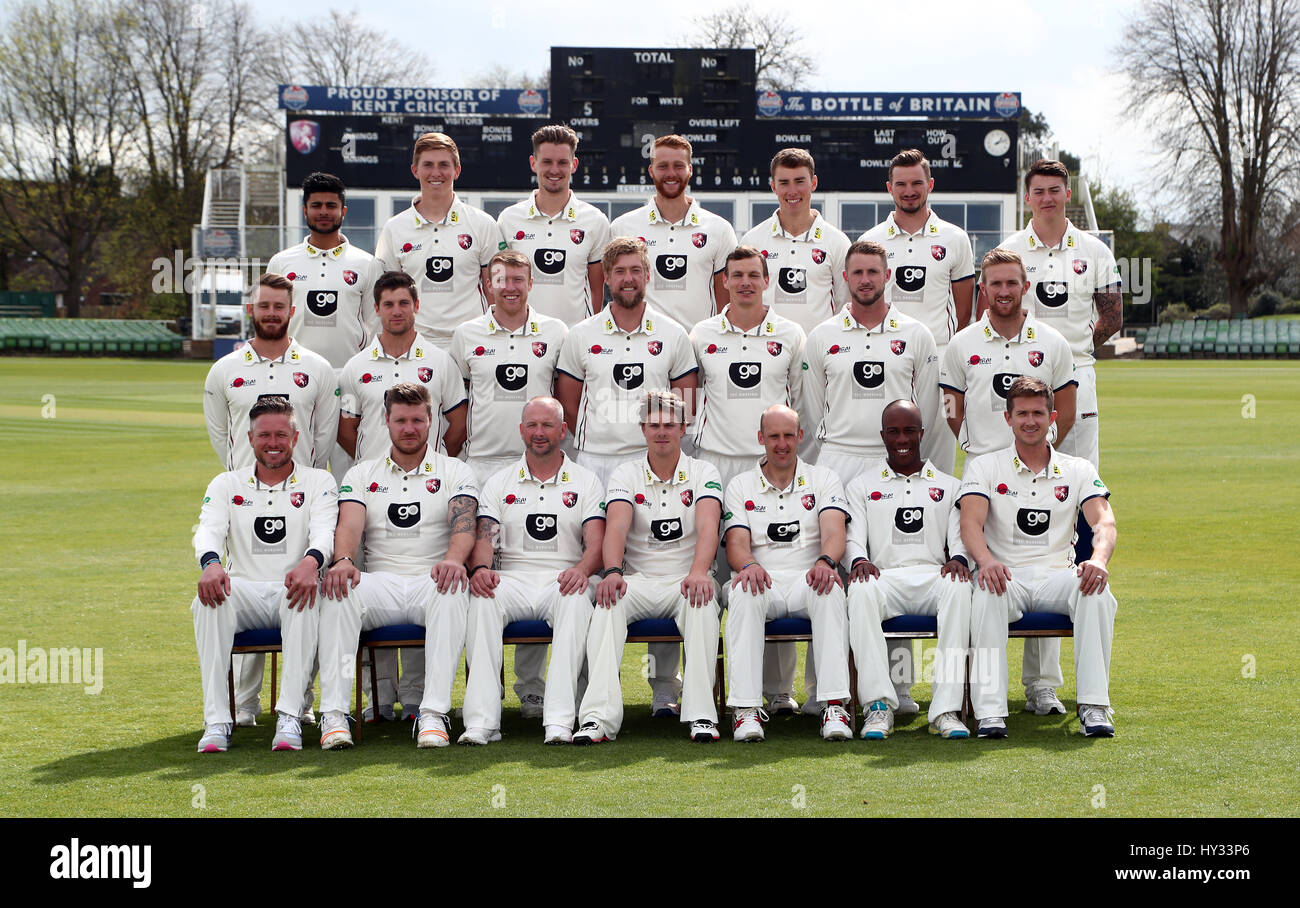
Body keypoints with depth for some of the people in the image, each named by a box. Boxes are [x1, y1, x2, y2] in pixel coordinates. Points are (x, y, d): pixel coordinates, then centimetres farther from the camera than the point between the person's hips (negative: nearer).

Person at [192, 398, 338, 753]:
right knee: (209, 595, -32)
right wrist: (211, 563, -28)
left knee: (306, 593, -38)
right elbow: (208, 529, -2)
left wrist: (310, 561, -33)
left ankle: (290, 718, -40)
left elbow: (324, 532, -8)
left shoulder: (318, 482, 10)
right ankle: (216, 720, -33)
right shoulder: (226, 484, 15)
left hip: (291, 591, -2)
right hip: (243, 591, 2)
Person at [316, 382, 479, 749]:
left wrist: (454, 559, -31)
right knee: (340, 587, -32)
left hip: (431, 582, -1)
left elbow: (464, 521, -7)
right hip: (380, 584, 1)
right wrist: (343, 560, -25)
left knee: (453, 589, -37)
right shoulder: (362, 474, 18)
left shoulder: (455, 472, 12)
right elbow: (349, 525, -1)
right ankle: (334, 714, -34)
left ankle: (434, 713, -40)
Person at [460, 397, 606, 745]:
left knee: (576, 598, -37)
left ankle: (560, 719, -43)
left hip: (562, 581, -1)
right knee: (482, 596, -33)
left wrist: (582, 569, -24)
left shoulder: (586, 481, 12)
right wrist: (480, 568, -20)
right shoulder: (499, 482, 16)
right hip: (513, 579, 1)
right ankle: (482, 720, -37)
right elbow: (484, 537, 4)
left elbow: (596, 545, 0)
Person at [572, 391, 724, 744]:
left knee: (702, 602, -35)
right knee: (608, 600, -31)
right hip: (638, 579, 1)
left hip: (686, 581, -1)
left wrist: (698, 572, -37)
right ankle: (599, 717, -41)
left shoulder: (703, 474, 4)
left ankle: (701, 715, -37)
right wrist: (612, 572, -33)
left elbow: (707, 526, -16)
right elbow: (616, 526, -12)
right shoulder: (626, 475, 7)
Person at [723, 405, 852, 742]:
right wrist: (748, 565, -24)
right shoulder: (740, 486, 16)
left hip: (808, 580, 0)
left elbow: (833, 532, -3)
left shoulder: (823, 480, 14)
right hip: (763, 579, 0)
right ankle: (746, 708, -38)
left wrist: (825, 562, -27)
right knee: (744, 593, -36)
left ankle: (834, 707, -41)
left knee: (830, 592, -36)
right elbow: (736, 542, 2)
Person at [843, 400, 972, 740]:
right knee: (861, 589, -38)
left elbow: (961, 538, 12)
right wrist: (859, 561, -15)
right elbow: (854, 539, 10)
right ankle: (878, 705, -38)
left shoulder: (949, 486, 23)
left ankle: (947, 708, -39)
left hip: (933, 576, 1)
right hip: (884, 576, 0)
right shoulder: (862, 486, 21)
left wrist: (959, 559, -13)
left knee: (959, 586, -37)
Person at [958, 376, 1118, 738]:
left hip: (1058, 576, 1)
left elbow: (1104, 522, -2)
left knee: (1098, 594, -32)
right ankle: (990, 711, -39)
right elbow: (971, 523, -7)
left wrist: (1098, 560, -27)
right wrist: (986, 560, -31)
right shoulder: (984, 467, 11)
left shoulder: (1078, 471, 14)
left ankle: (1094, 706, -29)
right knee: (987, 595, -37)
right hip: (1007, 575, -1)